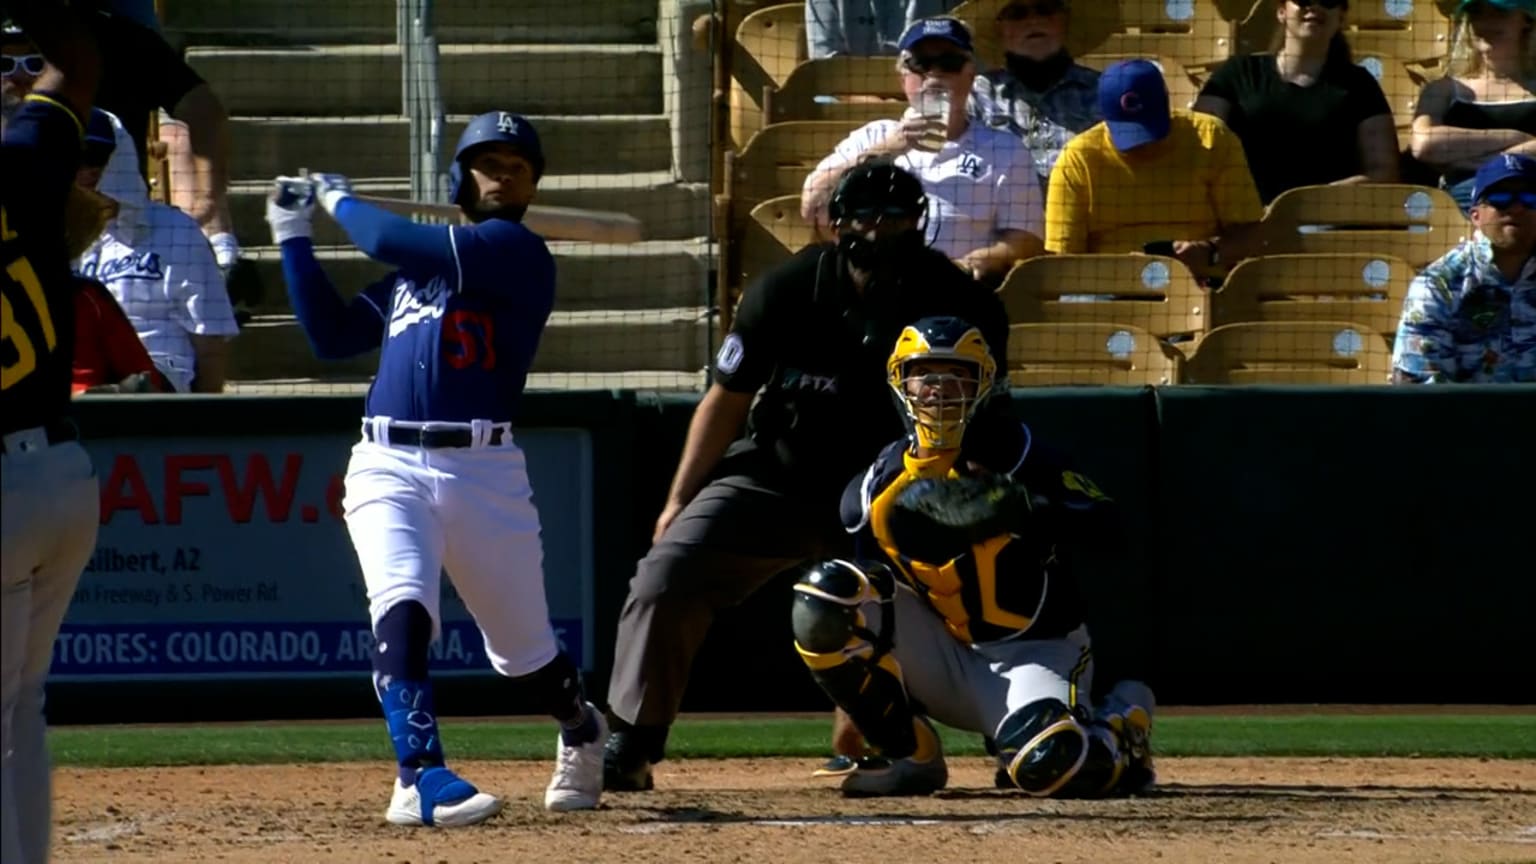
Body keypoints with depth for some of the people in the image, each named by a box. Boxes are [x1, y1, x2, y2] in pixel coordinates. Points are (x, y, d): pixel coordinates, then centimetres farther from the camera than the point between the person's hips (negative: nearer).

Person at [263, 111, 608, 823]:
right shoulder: (414, 269, 20)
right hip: (387, 465, 4)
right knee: (401, 610, -24)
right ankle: (419, 775, -30)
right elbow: (332, 335, 20)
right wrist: (294, 238, 18)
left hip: (484, 471, -4)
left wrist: (341, 201, 6)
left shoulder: (519, 254, -3)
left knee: (524, 650, 8)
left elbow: (392, 242, -12)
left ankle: (582, 731, 40)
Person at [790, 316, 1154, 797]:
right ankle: (909, 756, -6)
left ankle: (1123, 724, 6)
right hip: (943, 658, 4)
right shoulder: (877, 488, 1)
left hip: (1036, 653, -4)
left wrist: (1025, 511, -33)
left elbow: (1100, 522, -15)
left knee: (1048, 765, -34)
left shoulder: (1011, 450, -10)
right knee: (823, 599, -18)